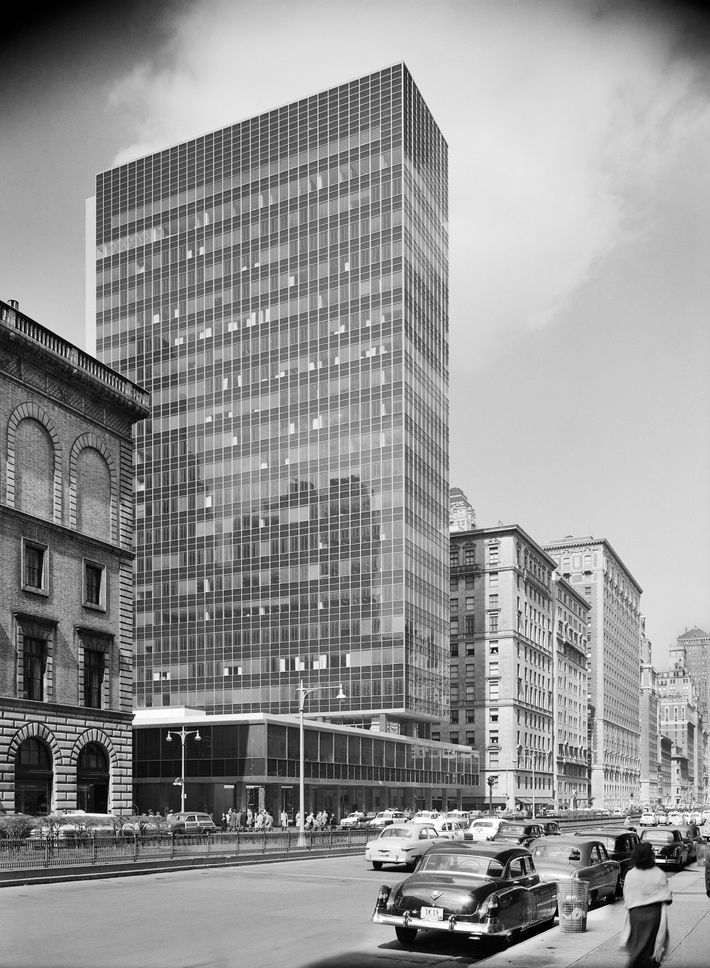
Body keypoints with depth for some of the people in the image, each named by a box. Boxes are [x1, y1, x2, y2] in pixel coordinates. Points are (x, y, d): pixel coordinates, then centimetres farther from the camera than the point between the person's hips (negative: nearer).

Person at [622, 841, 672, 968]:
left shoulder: (630, 875, -5)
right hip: (654, 915, -2)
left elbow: (626, 899, 2)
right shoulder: (659, 874, -11)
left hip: (635, 914, 2)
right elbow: (668, 899, -5)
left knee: (636, 947, 14)